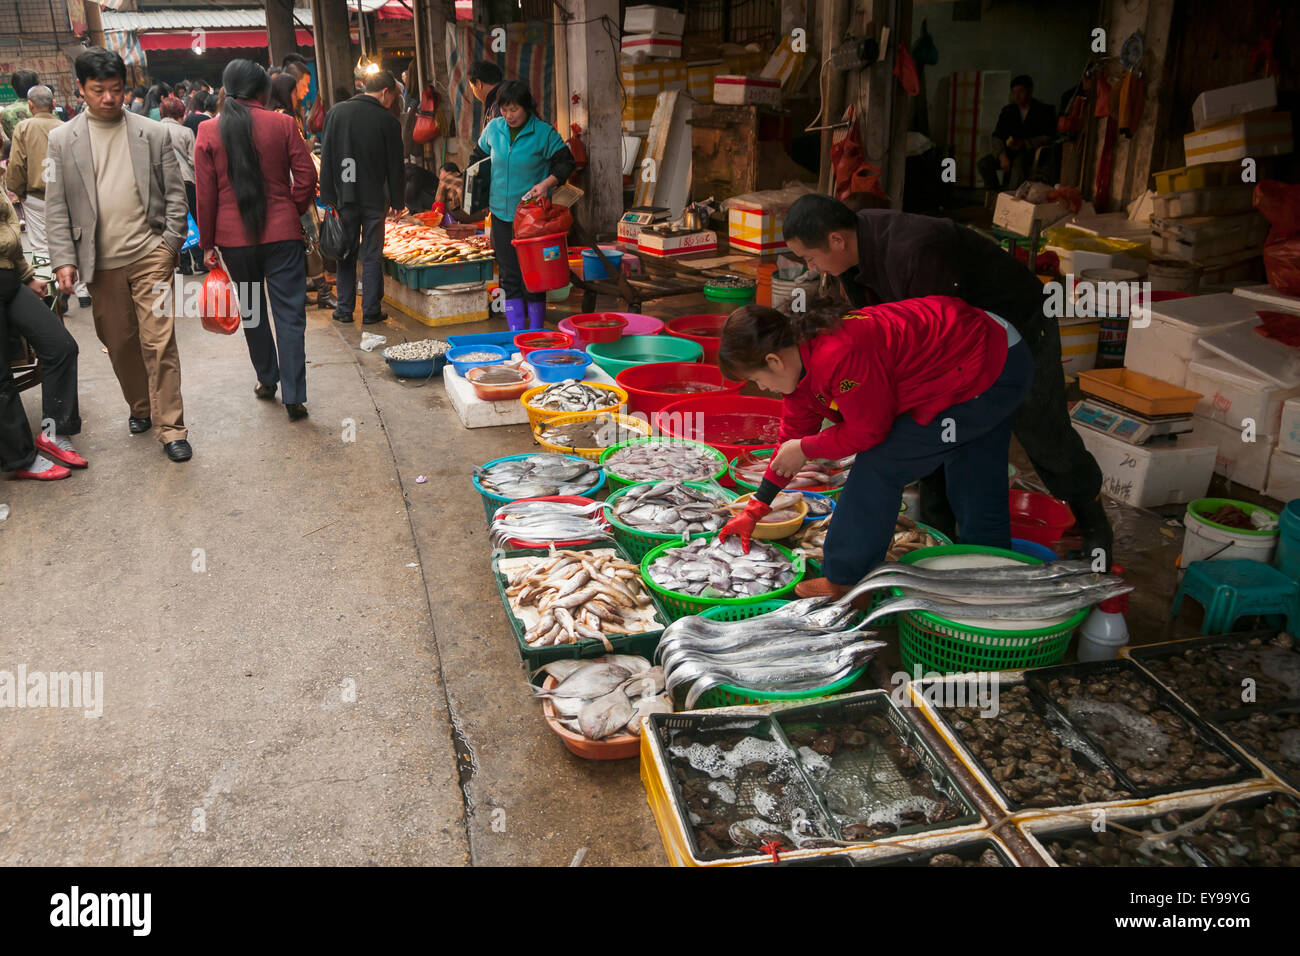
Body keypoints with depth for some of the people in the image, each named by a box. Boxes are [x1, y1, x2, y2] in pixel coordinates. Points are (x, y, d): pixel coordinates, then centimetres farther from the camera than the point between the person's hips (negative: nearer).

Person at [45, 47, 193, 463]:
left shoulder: (153, 133, 3)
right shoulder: (62, 140, 5)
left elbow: (175, 194, 5)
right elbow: (56, 207, 4)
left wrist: (171, 242, -5)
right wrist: (64, 260, -4)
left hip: (150, 256, -2)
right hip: (100, 263, 2)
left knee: (159, 342, -6)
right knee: (118, 343, 12)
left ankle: (171, 428, -1)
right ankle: (140, 407, 32)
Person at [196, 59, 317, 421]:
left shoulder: (209, 132, 0)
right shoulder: (282, 124, -4)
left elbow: (205, 194, 0)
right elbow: (306, 176, -4)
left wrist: (207, 243, 8)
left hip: (234, 237, 2)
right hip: (282, 232, -2)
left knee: (252, 310, 19)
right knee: (289, 313, 0)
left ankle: (267, 380, 30)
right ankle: (293, 396, -4)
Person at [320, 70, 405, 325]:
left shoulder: (336, 112, 1)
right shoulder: (388, 121, -7)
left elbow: (326, 158, 2)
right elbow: (395, 167, -3)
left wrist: (328, 197, 6)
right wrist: (397, 201, 7)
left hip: (345, 198, 2)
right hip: (375, 199, -2)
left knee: (346, 254, 11)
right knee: (371, 256, 5)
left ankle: (344, 309, 14)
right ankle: (371, 311, 8)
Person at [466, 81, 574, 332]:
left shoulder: (544, 133, -8)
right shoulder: (493, 128, 4)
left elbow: (565, 162, -3)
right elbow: (478, 156, 20)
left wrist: (547, 183, -19)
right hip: (501, 213, 4)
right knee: (509, 274, 7)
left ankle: (536, 332, 10)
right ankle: (516, 334, 14)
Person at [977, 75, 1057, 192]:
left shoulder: (1043, 111, -4)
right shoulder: (1008, 111, 8)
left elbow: (1049, 137, -9)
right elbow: (997, 136, 1)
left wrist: (1024, 144, -21)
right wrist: (1002, 155, -20)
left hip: (1033, 151, -5)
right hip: (1011, 152, 5)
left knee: (1019, 162, -39)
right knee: (984, 162, -19)